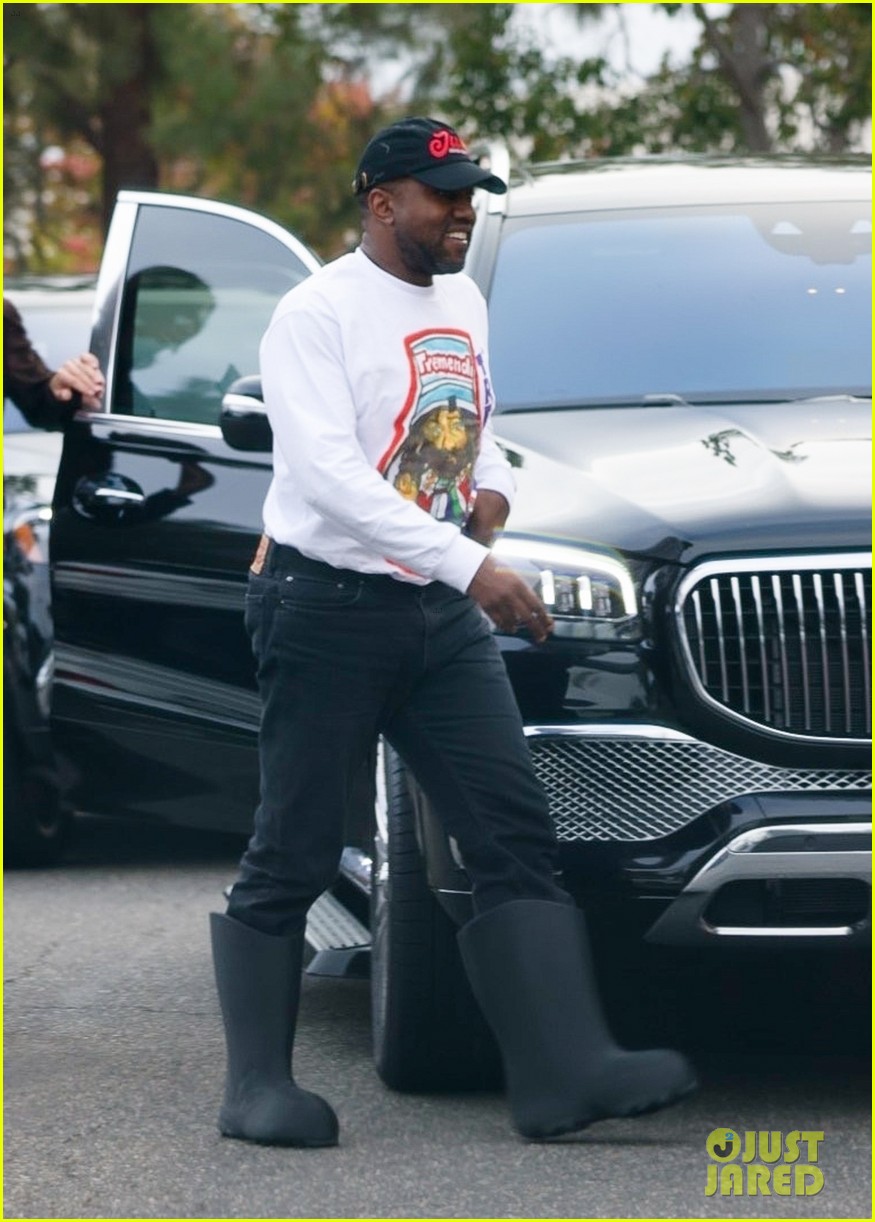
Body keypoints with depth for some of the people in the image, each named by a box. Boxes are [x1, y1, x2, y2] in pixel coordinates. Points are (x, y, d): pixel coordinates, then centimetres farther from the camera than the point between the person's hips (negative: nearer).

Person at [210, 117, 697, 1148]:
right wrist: (469, 567, -28)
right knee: (292, 857, -1)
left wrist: (494, 485, 5)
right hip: (328, 608, -7)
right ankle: (257, 1085, 7)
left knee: (514, 831, -4)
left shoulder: (463, 301, 14)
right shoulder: (318, 315, -11)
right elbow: (330, 475, -22)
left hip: (441, 616, 7)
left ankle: (565, 1068, -7)